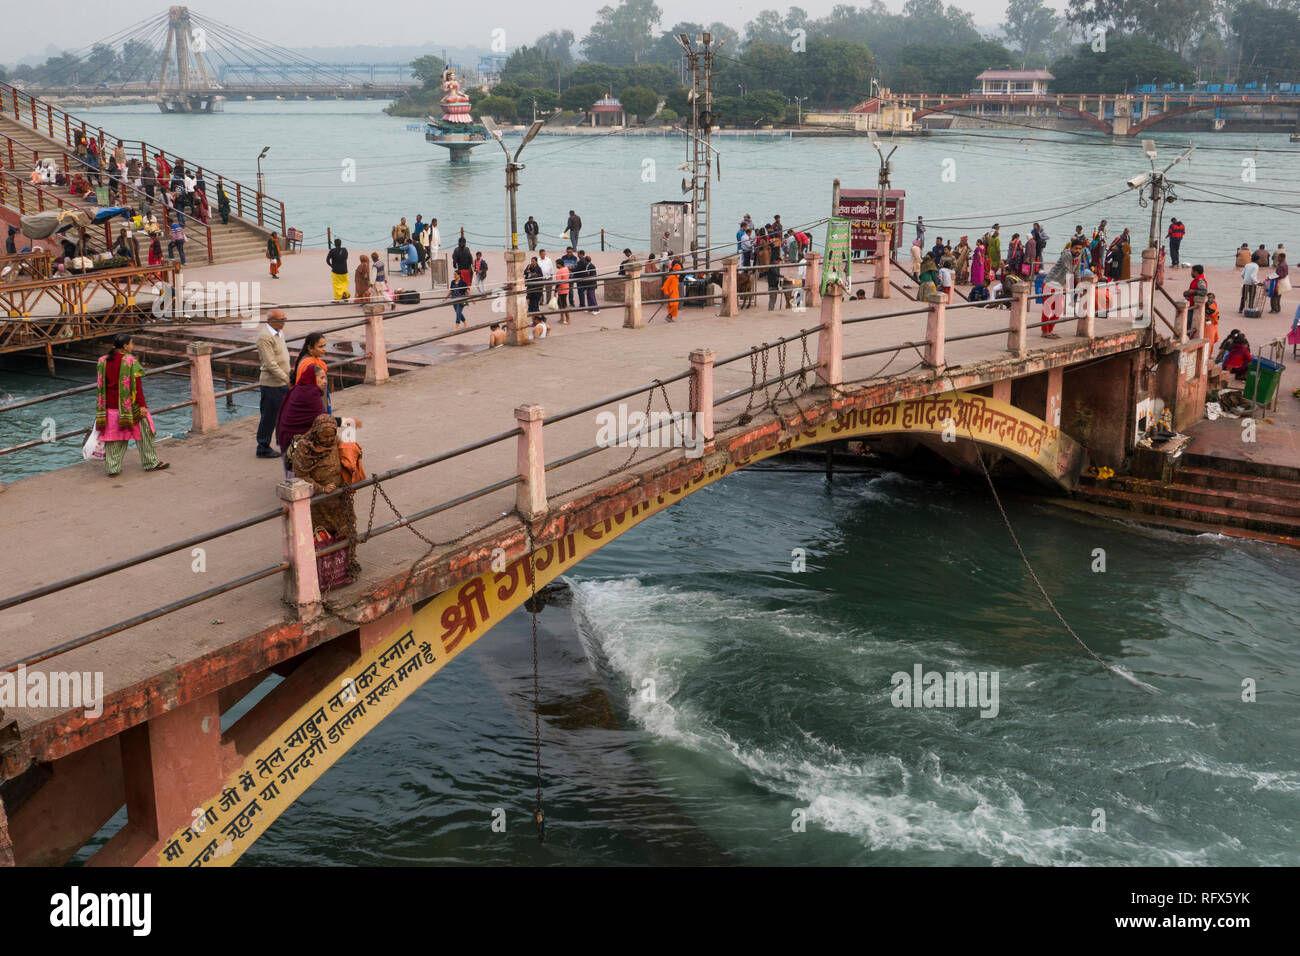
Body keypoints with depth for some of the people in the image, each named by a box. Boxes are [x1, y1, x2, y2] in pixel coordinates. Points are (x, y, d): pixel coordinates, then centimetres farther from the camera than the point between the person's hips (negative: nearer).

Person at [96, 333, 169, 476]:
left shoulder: (103, 361, 4)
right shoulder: (130, 361, -13)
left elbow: (100, 386, 9)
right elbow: (136, 385, -15)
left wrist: (101, 407, 17)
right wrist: (142, 405, -12)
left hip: (111, 405, 5)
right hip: (129, 405, -5)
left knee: (113, 435, 9)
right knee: (143, 432, 10)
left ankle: (112, 468, 9)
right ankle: (150, 462, 19)